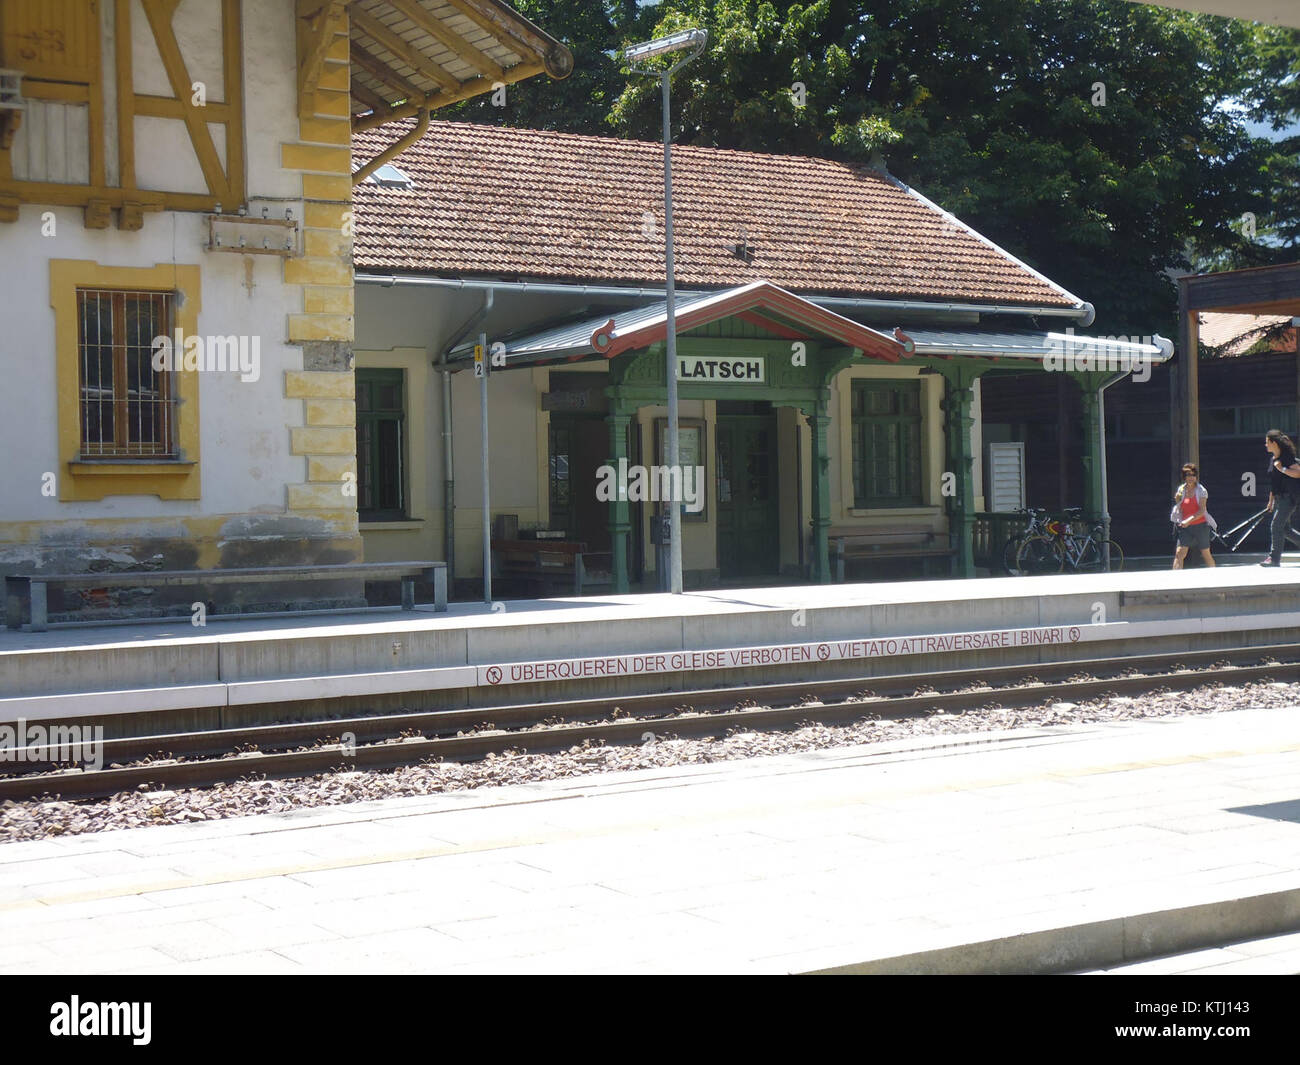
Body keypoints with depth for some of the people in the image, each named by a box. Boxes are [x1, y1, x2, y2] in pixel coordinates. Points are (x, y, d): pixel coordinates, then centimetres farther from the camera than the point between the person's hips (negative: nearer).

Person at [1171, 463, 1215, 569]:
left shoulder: (1201, 490, -6)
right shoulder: (1181, 490, 7)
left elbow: (1202, 511, -15)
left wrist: (1189, 520, -25)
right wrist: (1177, 500, -4)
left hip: (1200, 525, -3)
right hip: (1185, 526, 3)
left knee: (1206, 554, 8)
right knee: (1179, 553, -12)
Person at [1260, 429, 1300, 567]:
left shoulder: (1287, 457, -12)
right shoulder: (1273, 458, 13)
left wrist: (1282, 469, -23)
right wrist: (1271, 501, 22)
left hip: (1289, 497, -9)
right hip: (1279, 498, 9)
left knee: (1276, 526, -13)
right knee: (1285, 529, 12)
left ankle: (1274, 558, -11)